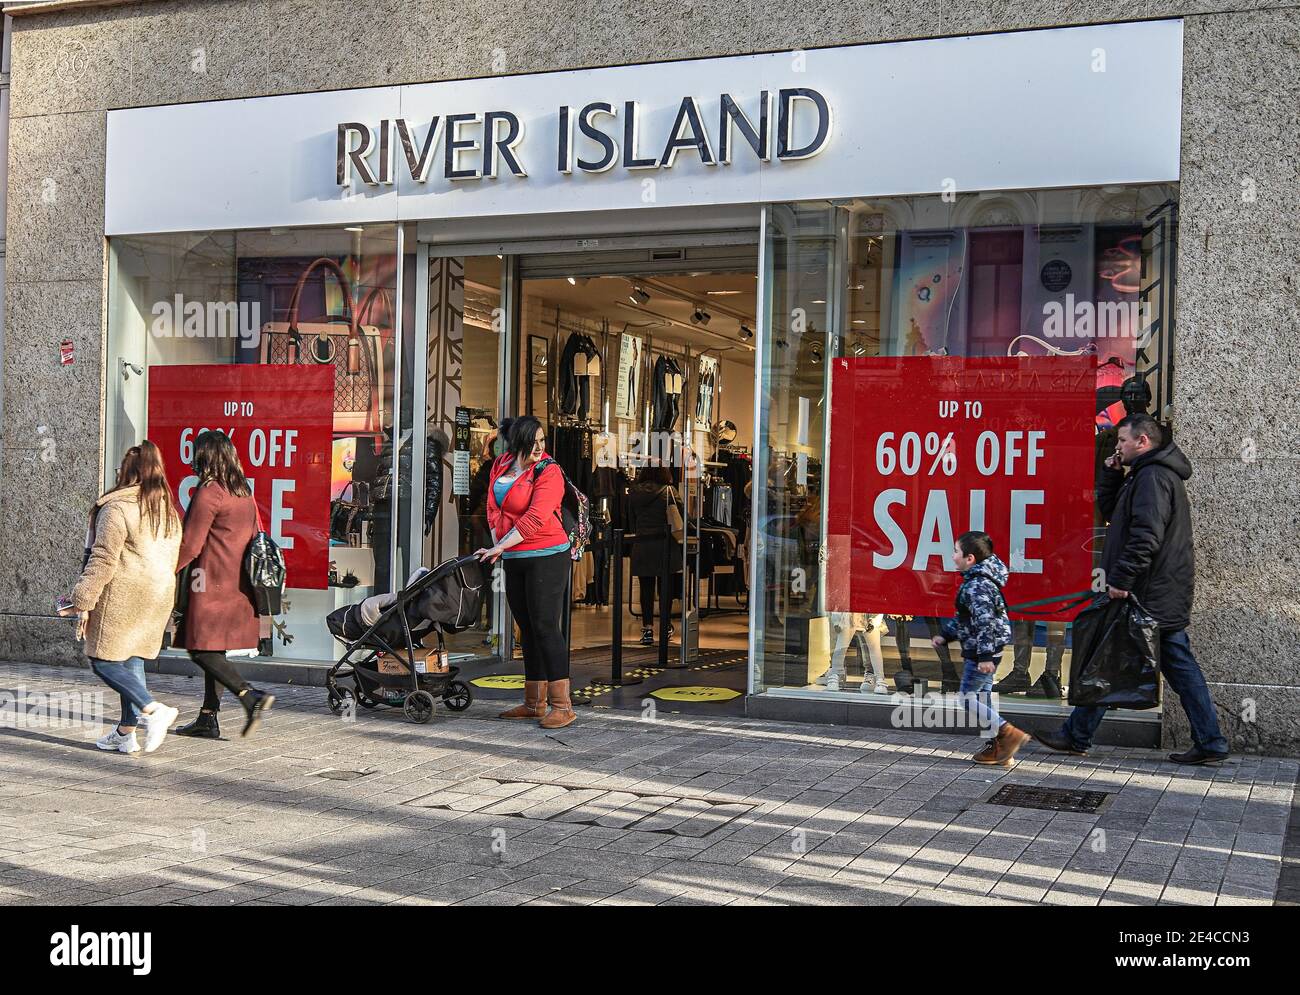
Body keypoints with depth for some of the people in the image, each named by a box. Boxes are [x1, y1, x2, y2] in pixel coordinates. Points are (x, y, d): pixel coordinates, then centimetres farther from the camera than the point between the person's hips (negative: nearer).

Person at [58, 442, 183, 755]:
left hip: (122, 597, -7)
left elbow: (103, 560, -14)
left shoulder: (117, 508, -11)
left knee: (104, 661, 1)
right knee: (132, 661, 13)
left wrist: (83, 602, -11)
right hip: (159, 597, 7)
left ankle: (153, 710, -14)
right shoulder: (169, 512, 12)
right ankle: (126, 732, 14)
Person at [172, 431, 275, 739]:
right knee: (214, 651, 12)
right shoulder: (244, 493, 13)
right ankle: (208, 720, 14)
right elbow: (254, 537, 19)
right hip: (239, 585, 8)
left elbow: (190, 546, -12)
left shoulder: (208, 492, -12)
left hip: (212, 584, -8)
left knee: (202, 649, -6)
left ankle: (251, 696, -18)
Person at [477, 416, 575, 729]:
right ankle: (534, 703, 21)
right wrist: (498, 546, 0)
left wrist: (498, 548, -19)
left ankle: (562, 706, -8)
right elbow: (493, 507, 14)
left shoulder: (548, 471, -12)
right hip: (514, 561, 7)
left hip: (547, 557, -7)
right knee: (527, 629, 12)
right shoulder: (501, 465, 8)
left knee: (546, 627, -11)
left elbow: (534, 519, -20)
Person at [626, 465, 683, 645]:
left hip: (641, 546, 2)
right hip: (665, 545, -2)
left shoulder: (633, 492, 3)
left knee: (646, 588, 4)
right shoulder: (668, 492, -6)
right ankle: (665, 626, 17)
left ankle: (647, 629, 1)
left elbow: (631, 521, 9)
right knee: (666, 586, 10)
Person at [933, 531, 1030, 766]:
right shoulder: (978, 581, 13)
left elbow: (985, 621, -27)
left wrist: (984, 655, -29)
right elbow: (965, 618, 24)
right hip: (985, 652, 10)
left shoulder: (976, 585, -20)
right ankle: (996, 747, 19)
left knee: (968, 697, -5)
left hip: (980, 653, -10)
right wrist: (945, 634, 23)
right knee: (982, 697, 14)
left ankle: (1009, 734, -7)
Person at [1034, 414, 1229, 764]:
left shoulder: (1152, 477, -15)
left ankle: (1076, 736, 7)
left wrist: (1121, 580, -26)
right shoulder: (1147, 475, 19)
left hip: (1149, 595, -10)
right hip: (1166, 597, 10)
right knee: (1180, 666, 9)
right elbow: (1110, 511, 24)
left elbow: (1146, 536, -25)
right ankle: (1209, 743, 9)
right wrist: (1112, 474, 12)